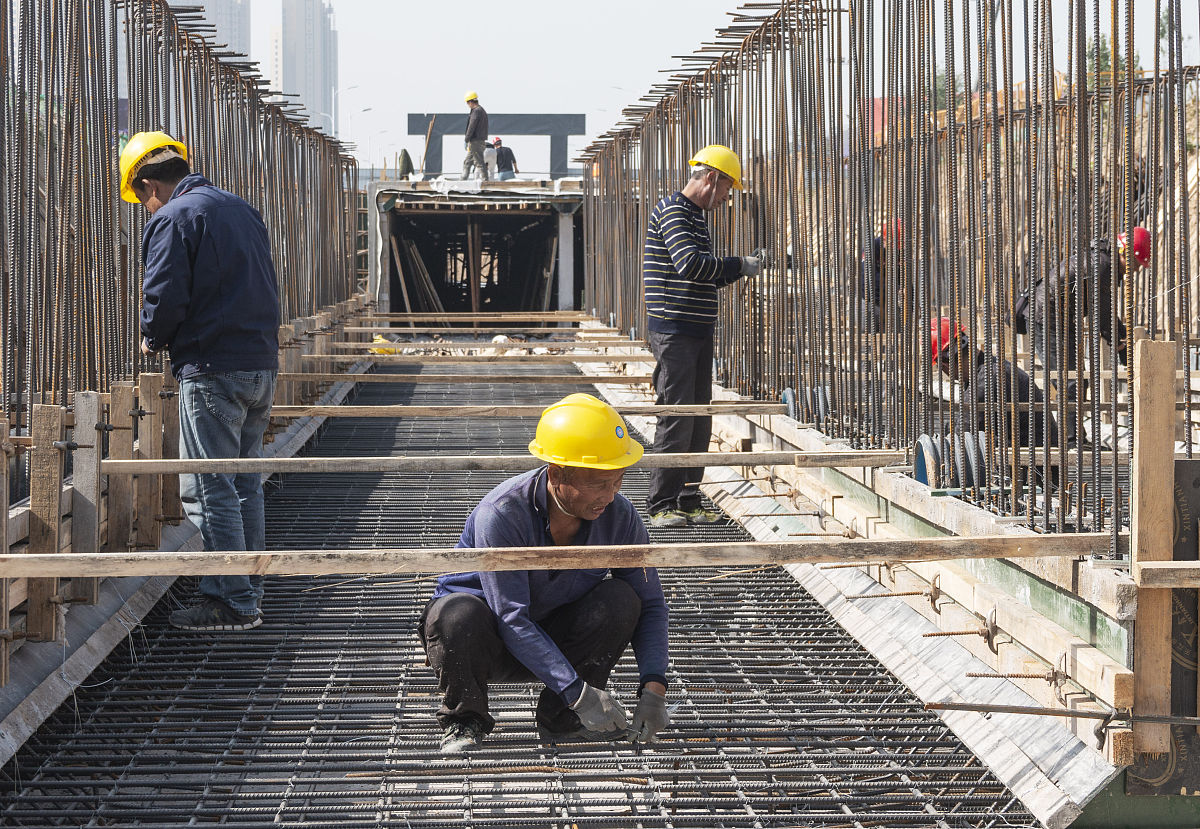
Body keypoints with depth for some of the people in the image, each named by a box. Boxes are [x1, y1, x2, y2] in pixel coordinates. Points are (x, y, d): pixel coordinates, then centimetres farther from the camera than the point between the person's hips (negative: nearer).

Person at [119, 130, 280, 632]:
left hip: (212, 371, -8)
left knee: (209, 490, -4)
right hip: (262, 364, 8)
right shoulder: (243, 211, 16)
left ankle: (233, 603, -5)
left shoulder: (172, 219, -8)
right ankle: (248, 594, 19)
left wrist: (153, 340, 4)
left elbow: (165, 298, -17)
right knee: (244, 485, 14)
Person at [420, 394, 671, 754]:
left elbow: (650, 606, -7)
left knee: (620, 599, -23)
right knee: (458, 614, -37)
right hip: (492, 639, -4)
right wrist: (577, 691, -38)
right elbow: (511, 620, -32)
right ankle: (465, 721, -8)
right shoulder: (501, 514, -29)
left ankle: (561, 719, -7)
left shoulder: (619, 516, -15)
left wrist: (653, 688, -24)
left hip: (556, 637, 4)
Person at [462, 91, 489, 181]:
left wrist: (466, 140, -14)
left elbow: (471, 127, -19)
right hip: (481, 141, 10)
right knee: (467, 162, 16)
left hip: (475, 141, -10)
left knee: (479, 162, -8)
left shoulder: (476, 111, -14)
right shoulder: (483, 111, 17)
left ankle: (485, 180, -9)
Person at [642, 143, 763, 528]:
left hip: (697, 331, 10)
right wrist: (739, 266, -12)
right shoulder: (672, 211, -10)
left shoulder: (694, 215, 21)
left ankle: (688, 503, 14)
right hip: (673, 332, -10)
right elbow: (690, 264, -23)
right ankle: (662, 506, -5)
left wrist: (741, 266, 13)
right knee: (676, 418, -9)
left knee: (699, 421, 9)